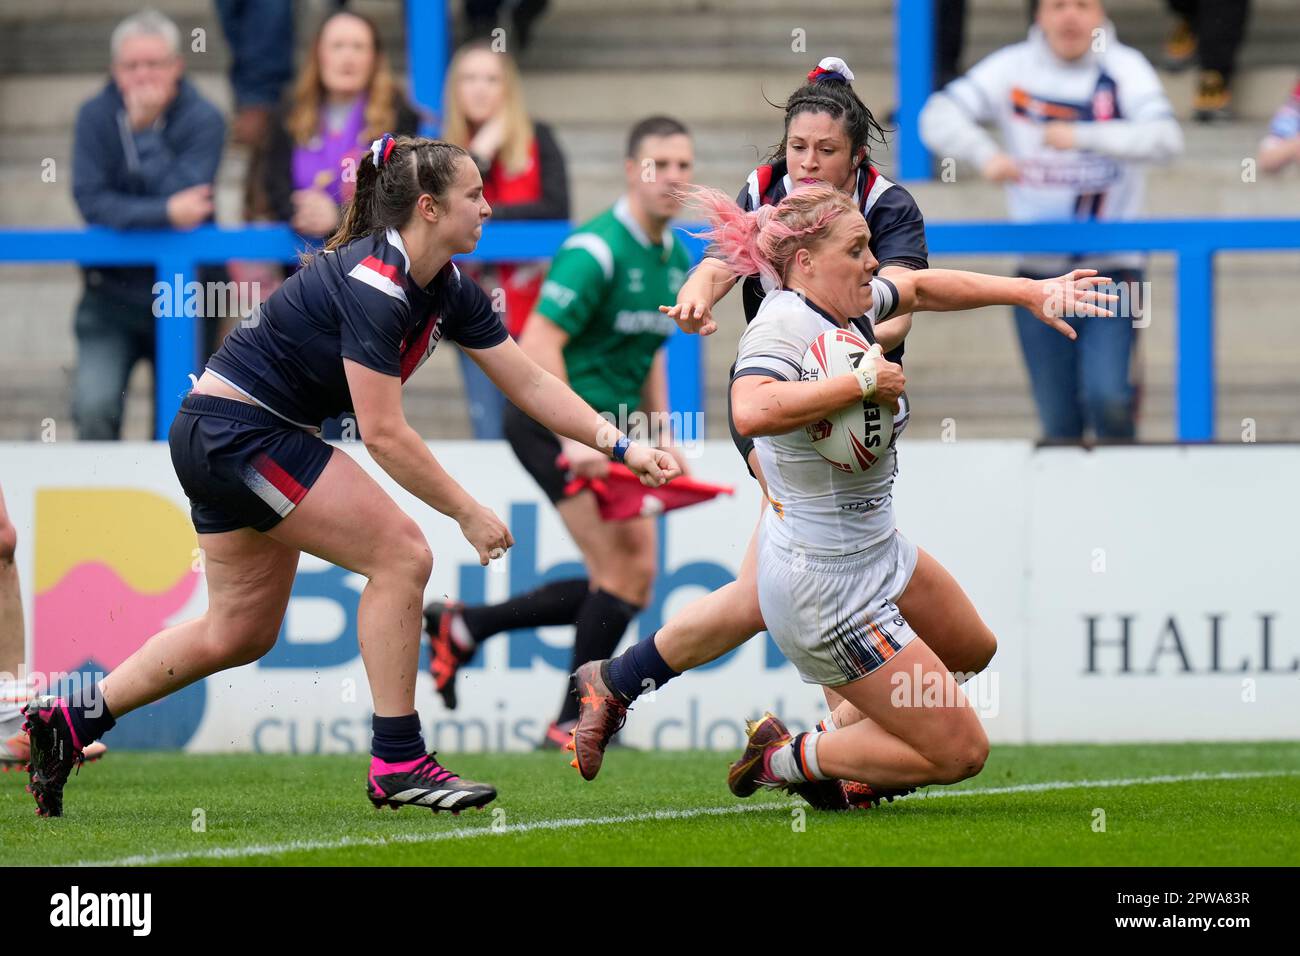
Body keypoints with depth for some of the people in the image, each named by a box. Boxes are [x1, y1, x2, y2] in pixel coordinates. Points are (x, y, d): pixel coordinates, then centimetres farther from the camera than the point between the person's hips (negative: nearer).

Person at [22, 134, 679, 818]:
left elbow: (532, 385, 8)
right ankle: (397, 763, -8)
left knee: (240, 632, 14)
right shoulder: (373, 286, -24)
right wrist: (468, 513, -18)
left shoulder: (449, 292, 4)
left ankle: (71, 720, 21)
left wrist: (621, 448, 2)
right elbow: (384, 435, -24)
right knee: (400, 554, -13)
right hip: (237, 432, -10)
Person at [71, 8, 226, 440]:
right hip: (112, 295, 0)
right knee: (93, 409, -18)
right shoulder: (95, 116, -4)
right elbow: (92, 202, -15)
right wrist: (166, 213, -25)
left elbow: (184, 199, -21)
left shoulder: (203, 120, -8)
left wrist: (146, 129, -21)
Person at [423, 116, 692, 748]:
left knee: (630, 587, 6)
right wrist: (575, 436, -27)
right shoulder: (596, 250, -18)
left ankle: (464, 627, 17)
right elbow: (538, 345, -23)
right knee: (625, 568, -14)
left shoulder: (676, 259, 10)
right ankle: (572, 722, -3)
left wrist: (661, 433, 14)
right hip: (550, 419, -9)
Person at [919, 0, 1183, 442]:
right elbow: (940, 116, -7)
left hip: (1112, 265, -2)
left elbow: (1164, 138, -16)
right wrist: (985, 154, -27)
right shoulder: (1014, 67, 1)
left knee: (1105, 397, -17)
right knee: (1059, 422, 4)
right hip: (1040, 269, 2)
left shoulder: (1124, 68, -3)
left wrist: (1082, 136, -29)